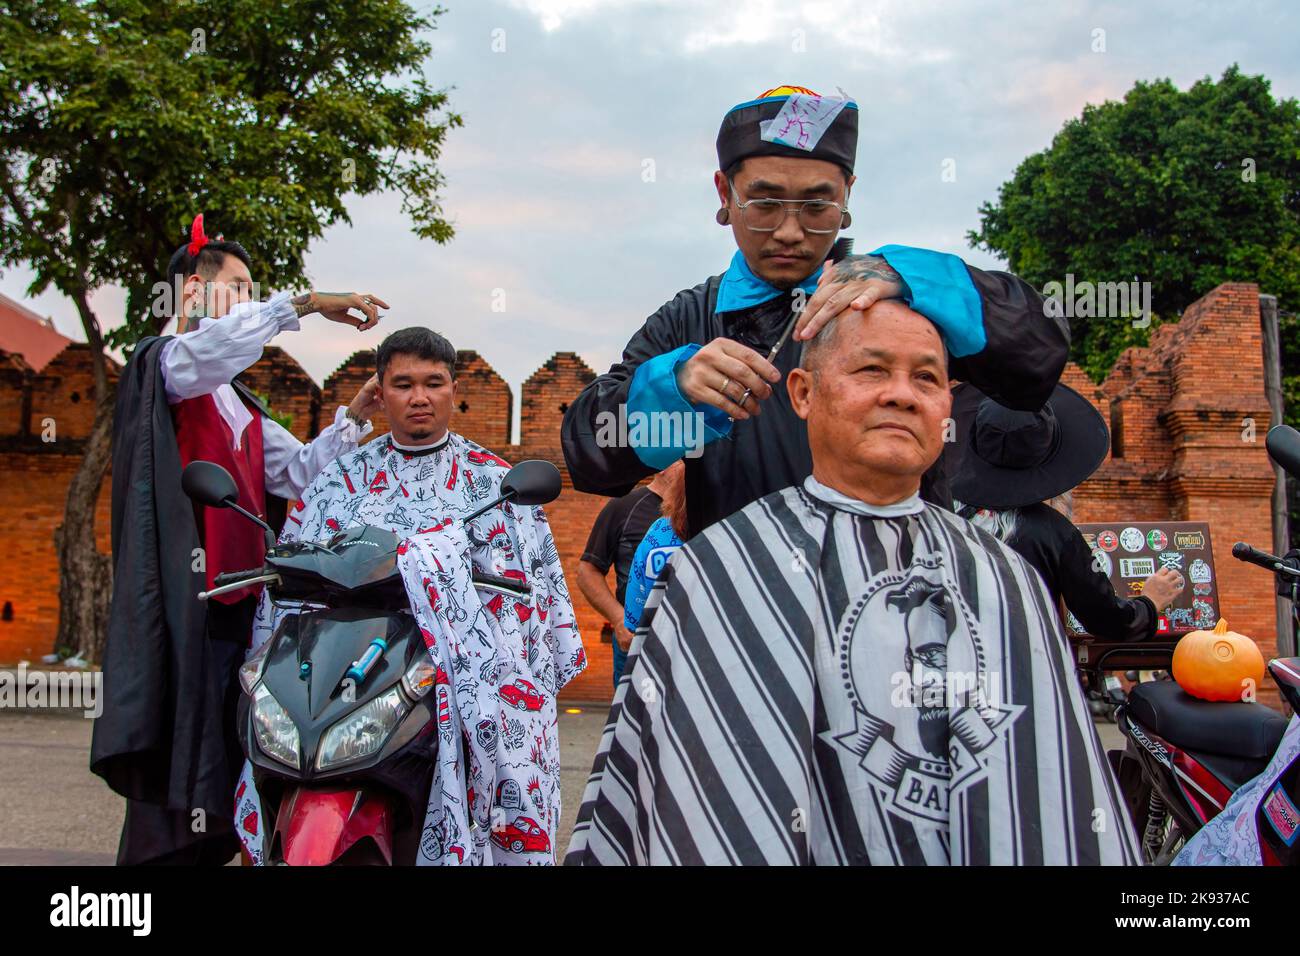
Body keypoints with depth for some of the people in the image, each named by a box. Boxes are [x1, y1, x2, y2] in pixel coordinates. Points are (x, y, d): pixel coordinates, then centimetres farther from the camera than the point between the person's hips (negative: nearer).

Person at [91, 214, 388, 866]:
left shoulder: (241, 407, 26)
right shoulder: (159, 363, 0)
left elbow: (298, 472, 22)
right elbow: (214, 346, -23)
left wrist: (353, 419, 11)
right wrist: (304, 304, -18)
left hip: (239, 605, 9)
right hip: (184, 608, -8)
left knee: (221, 800, 9)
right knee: (178, 785, -10)